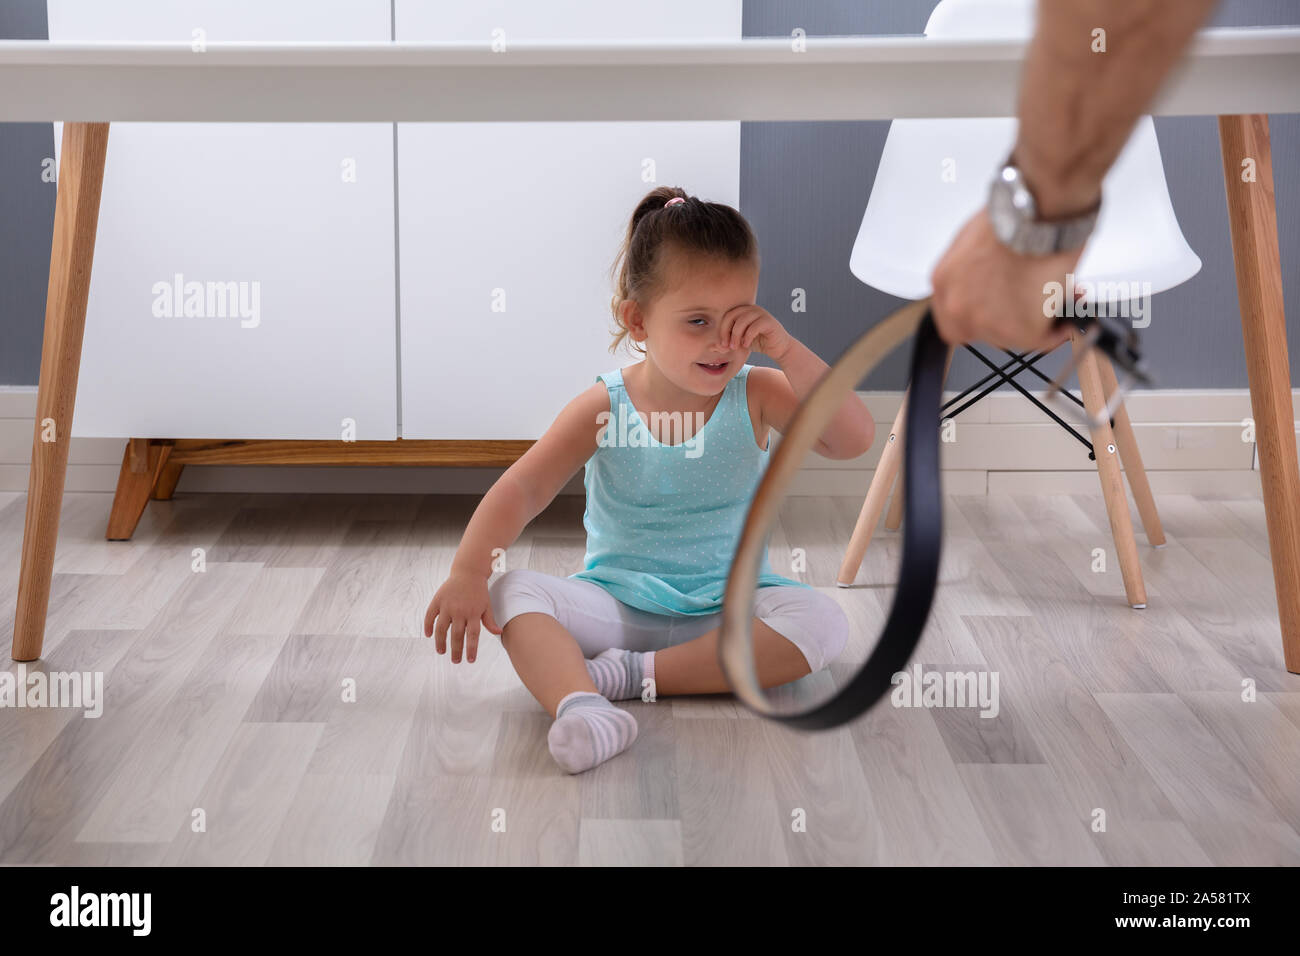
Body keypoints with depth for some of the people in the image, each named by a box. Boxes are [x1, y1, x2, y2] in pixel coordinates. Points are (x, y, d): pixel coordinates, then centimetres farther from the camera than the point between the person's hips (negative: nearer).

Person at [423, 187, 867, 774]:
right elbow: (521, 490, -10)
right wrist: (467, 573, -25)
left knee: (822, 620, -28)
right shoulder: (604, 408, -6)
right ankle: (580, 705, -50)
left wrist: (786, 350, -24)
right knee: (514, 594, -24)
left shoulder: (756, 396, -4)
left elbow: (855, 439, -17)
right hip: (616, 605, 0)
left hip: (730, 609, 0)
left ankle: (637, 673, -29)